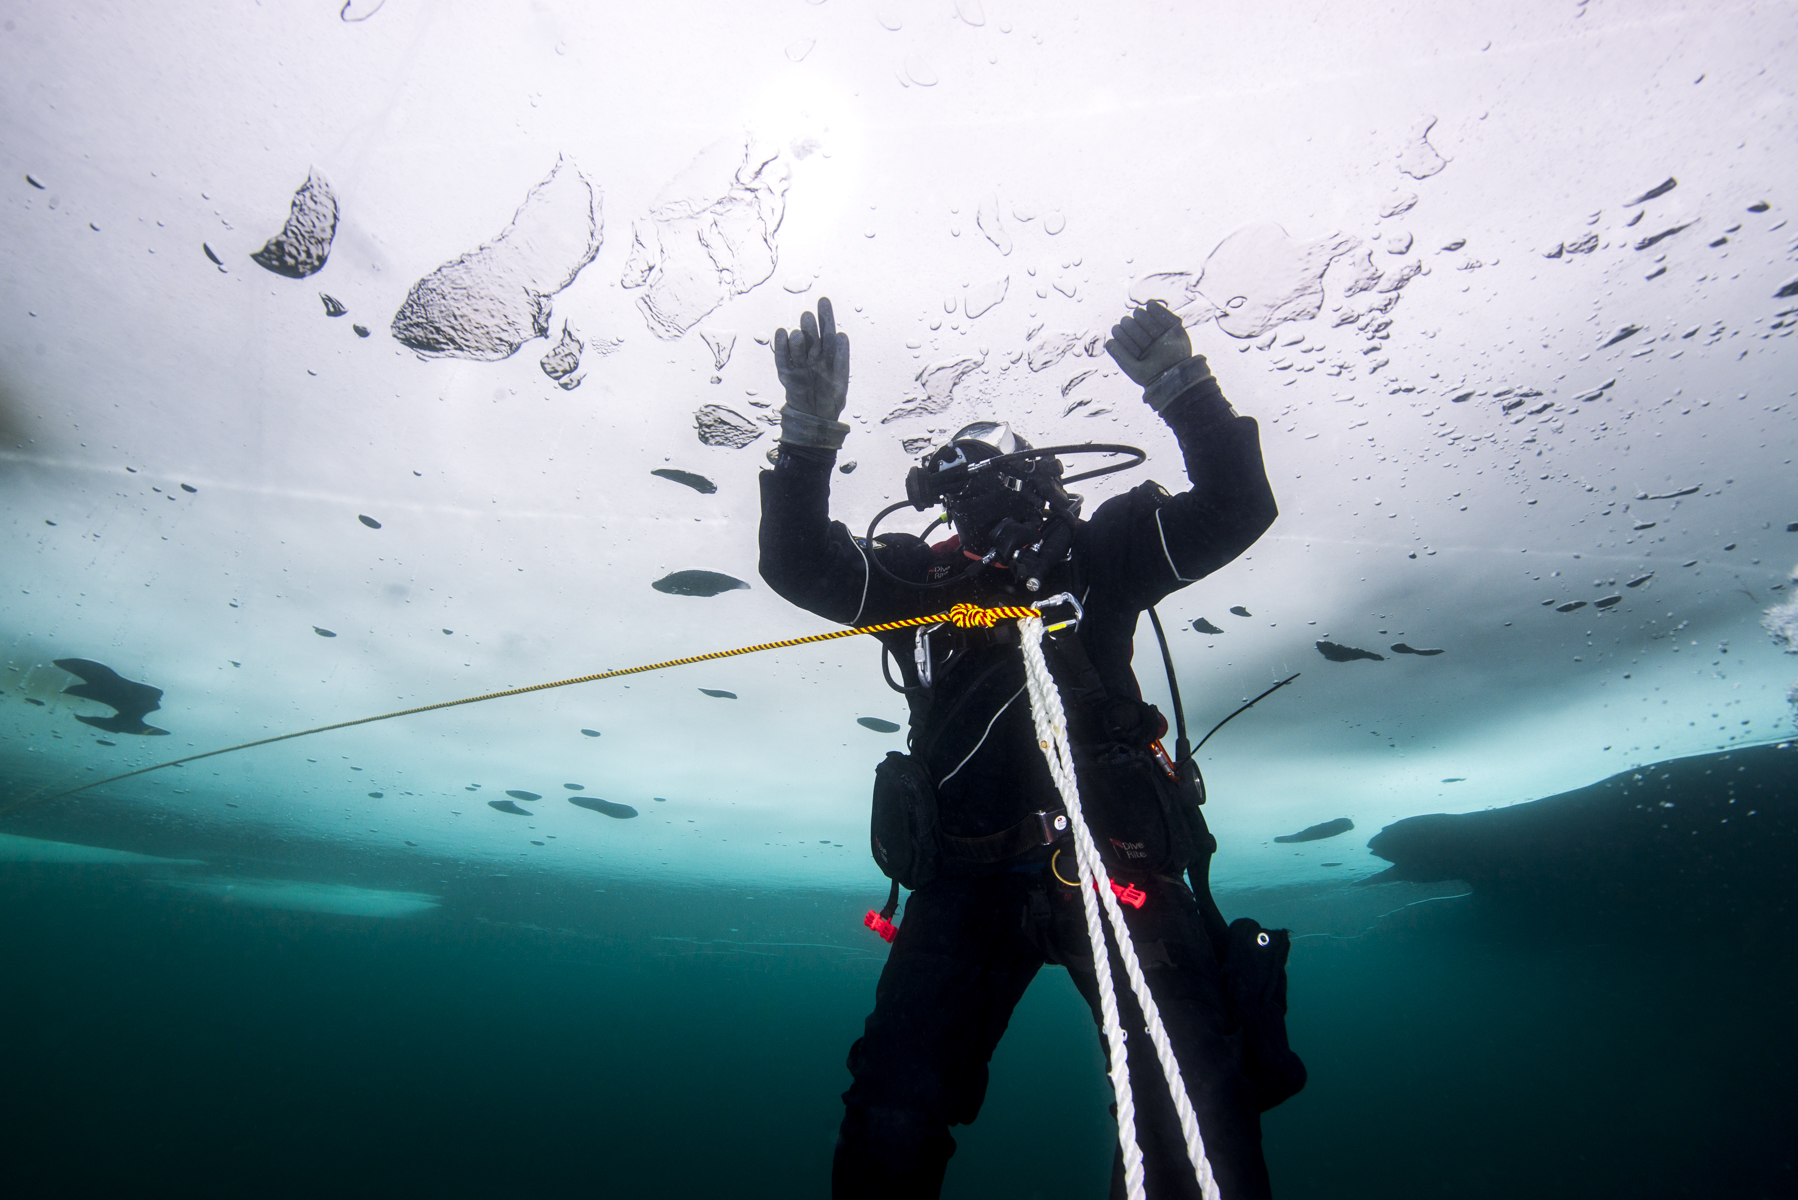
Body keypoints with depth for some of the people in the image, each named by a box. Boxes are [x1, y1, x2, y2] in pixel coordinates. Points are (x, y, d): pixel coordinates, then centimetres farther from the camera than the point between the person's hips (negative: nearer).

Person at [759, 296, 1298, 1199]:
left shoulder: (1098, 553, 12)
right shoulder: (919, 576, 13)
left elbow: (1236, 507, 6)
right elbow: (797, 563, 2)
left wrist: (1181, 387, -5)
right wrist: (809, 432, -12)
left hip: (1115, 855, 0)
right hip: (970, 875, 1)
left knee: (1201, 1115, -7)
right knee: (891, 1125, -2)